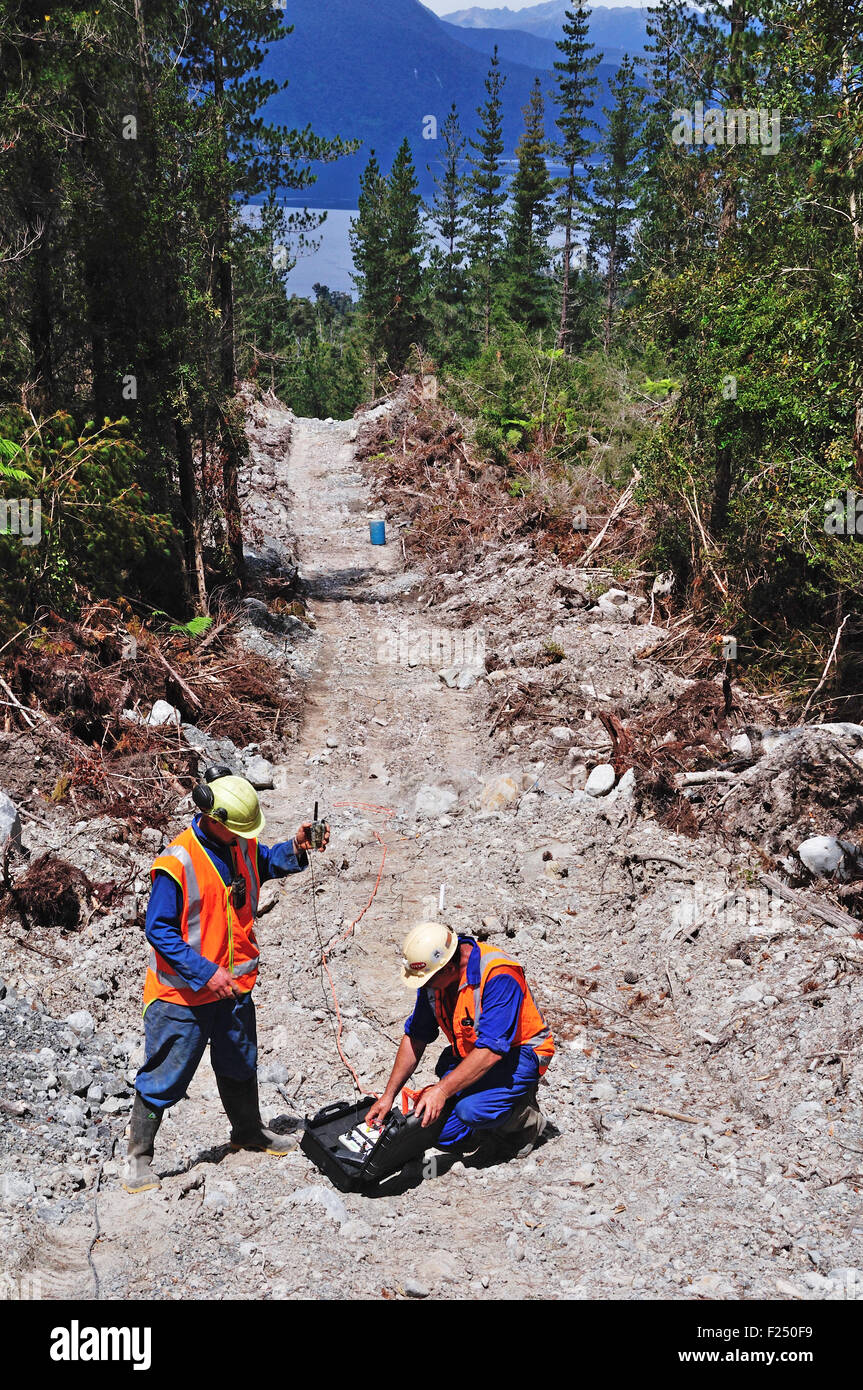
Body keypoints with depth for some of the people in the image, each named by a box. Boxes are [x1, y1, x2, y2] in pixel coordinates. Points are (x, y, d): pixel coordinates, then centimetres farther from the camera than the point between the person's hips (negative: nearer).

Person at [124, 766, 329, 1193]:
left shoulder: (242, 846, -2)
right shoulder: (178, 862, -24)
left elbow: (267, 862, 19)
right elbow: (158, 929, -21)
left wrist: (296, 849, -4)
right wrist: (205, 973, -25)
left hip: (234, 986, 7)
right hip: (182, 995, -7)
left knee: (240, 1065, 24)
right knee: (163, 1078, 3)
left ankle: (249, 1132, 45)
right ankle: (138, 1157, 19)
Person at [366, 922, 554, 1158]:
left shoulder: (498, 975, -31)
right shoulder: (433, 973, -9)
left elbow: (491, 1050, -35)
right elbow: (415, 1037, 2)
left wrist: (442, 1090, -36)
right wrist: (389, 1095, -2)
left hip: (520, 1052, -6)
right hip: (469, 1053, 6)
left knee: (471, 1108, -31)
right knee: (443, 1135, -11)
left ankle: (526, 1118, 0)